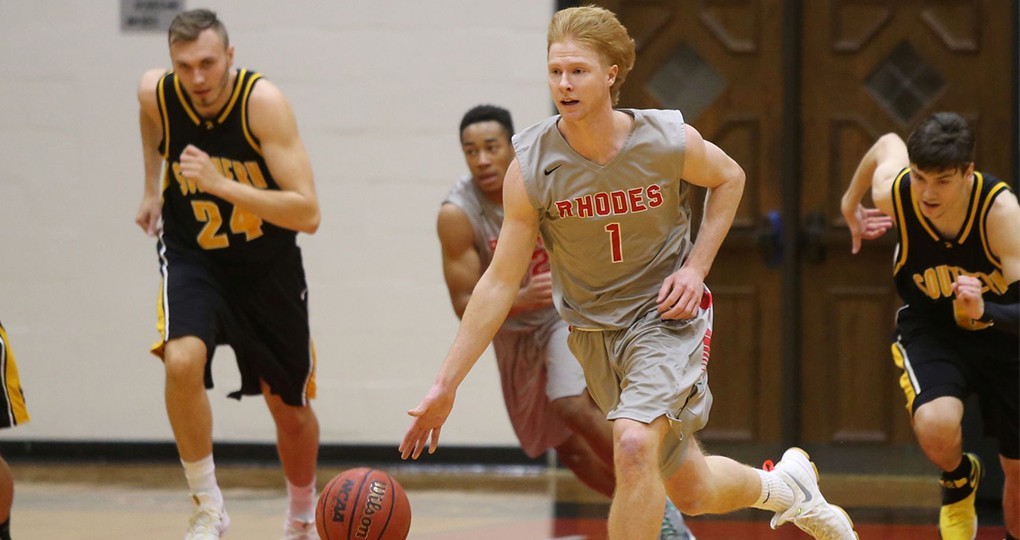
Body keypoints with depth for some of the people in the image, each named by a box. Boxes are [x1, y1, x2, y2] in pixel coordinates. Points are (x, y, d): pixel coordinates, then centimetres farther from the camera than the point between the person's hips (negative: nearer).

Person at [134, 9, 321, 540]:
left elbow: (307, 214, -33)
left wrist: (221, 184, -40)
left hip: (267, 264, -1)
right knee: (182, 361, -29)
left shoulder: (263, 101, -28)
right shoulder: (156, 93, -18)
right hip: (191, 257, 1)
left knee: (290, 407, 12)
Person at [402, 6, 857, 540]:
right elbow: (499, 283, -12)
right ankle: (780, 485, 45)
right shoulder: (531, 166, -17)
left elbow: (729, 178, 6)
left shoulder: (670, 141, -18)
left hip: (666, 317, -2)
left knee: (634, 445, -29)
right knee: (690, 492, 12)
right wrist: (445, 385, -16)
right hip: (593, 330, 3)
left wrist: (696, 266, -8)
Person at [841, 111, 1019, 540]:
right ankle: (959, 480, 7)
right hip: (930, 327, 1)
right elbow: (888, 144, 2)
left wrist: (981, 313, -56)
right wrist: (850, 203, 19)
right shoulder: (892, 192, -24)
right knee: (935, 425, -31)